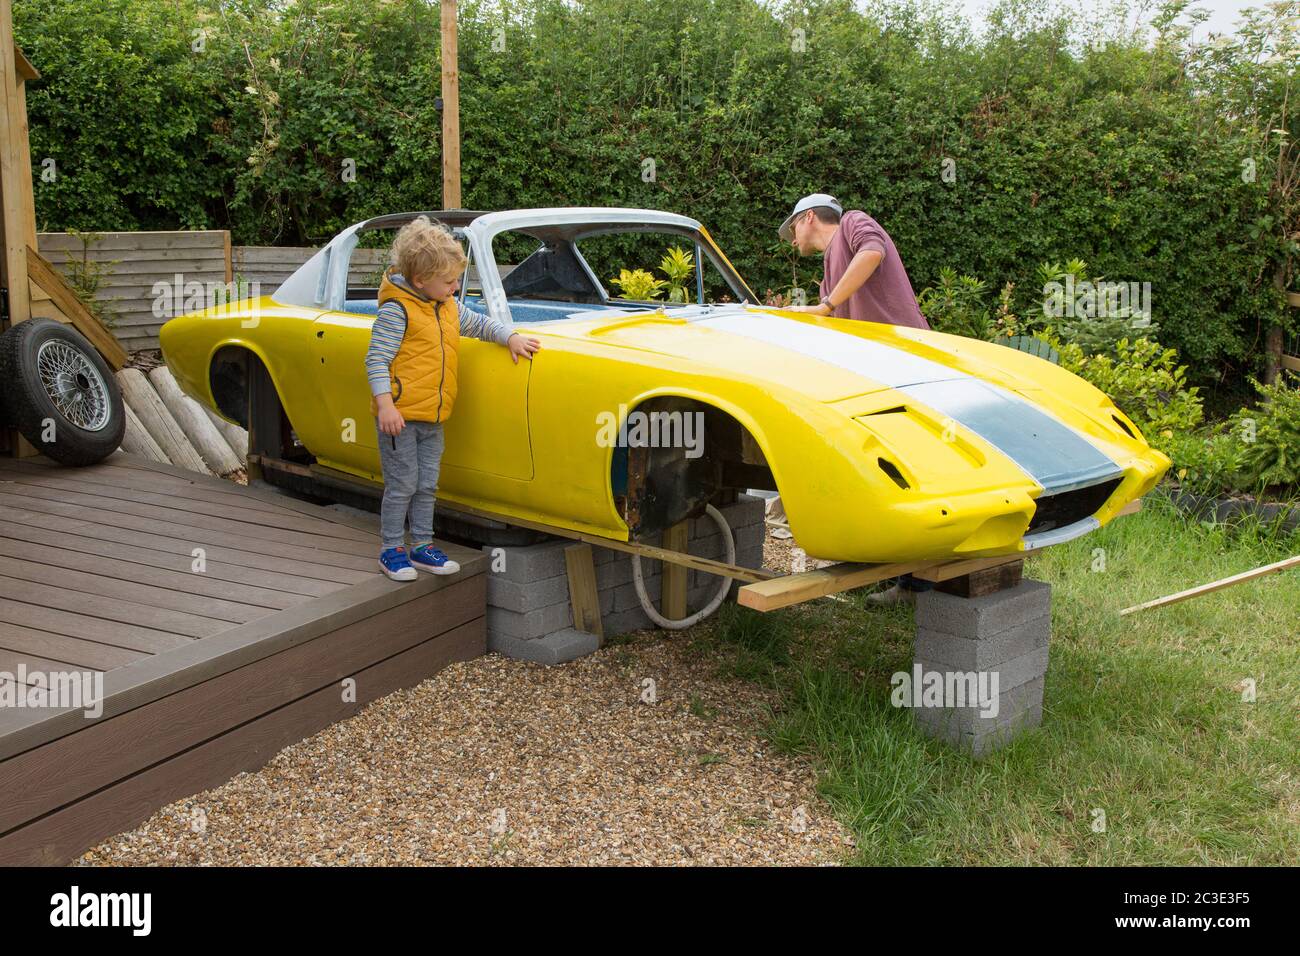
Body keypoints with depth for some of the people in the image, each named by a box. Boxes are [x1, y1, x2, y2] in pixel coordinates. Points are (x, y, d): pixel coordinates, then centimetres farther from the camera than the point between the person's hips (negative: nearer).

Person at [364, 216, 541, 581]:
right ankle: (391, 550, 12)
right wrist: (385, 404, -24)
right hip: (399, 416, -7)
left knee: (427, 485, 13)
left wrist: (511, 338, 8)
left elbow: (479, 324, 25)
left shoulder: (449, 308, 12)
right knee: (402, 485, -1)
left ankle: (422, 546, 24)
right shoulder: (396, 310, -13)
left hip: (433, 418, 7)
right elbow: (376, 359, -15)